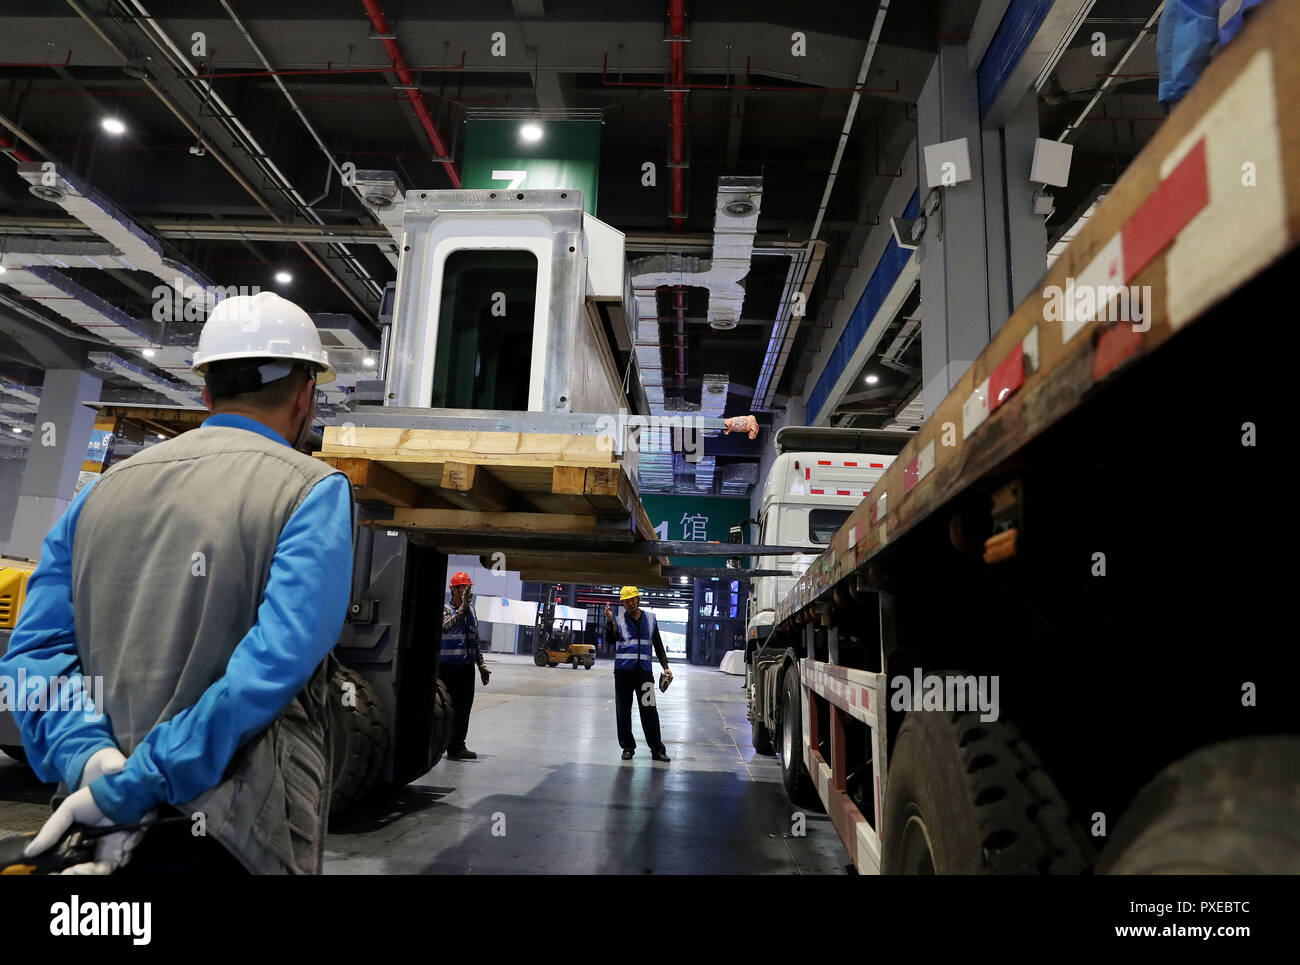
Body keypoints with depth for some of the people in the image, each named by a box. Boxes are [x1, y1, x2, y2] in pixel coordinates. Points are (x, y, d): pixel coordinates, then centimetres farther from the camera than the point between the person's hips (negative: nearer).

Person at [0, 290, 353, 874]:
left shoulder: (104, 490, 9)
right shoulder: (314, 491, -10)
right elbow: (278, 664, -22)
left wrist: (88, 756, -9)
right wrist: (128, 790, -17)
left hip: (104, 829, 5)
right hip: (233, 839, -5)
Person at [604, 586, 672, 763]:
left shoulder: (650, 619, 11)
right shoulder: (618, 620, 4)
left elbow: (658, 645, 16)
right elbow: (610, 640, -12)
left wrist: (665, 666, 9)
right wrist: (609, 621, -25)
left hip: (644, 671, 1)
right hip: (623, 671, 0)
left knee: (649, 711, -4)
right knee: (623, 712, 5)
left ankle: (657, 749, 4)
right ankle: (627, 747, 18)